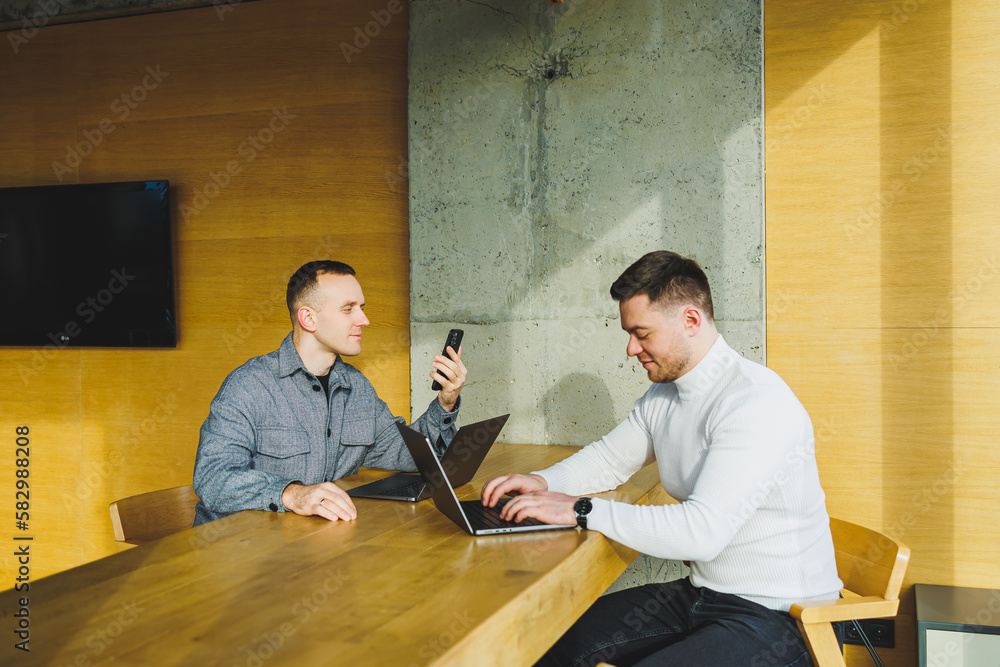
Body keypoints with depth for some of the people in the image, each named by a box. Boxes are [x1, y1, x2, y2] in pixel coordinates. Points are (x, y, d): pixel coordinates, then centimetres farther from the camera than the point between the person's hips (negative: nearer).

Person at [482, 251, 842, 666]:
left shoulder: (757, 402, -24)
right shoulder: (663, 395, 5)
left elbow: (702, 531, -31)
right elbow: (610, 458, 21)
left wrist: (581, 510, -26)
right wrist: (543, 482, 0)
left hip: (777, 616, -8)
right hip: (702, 594, 8)